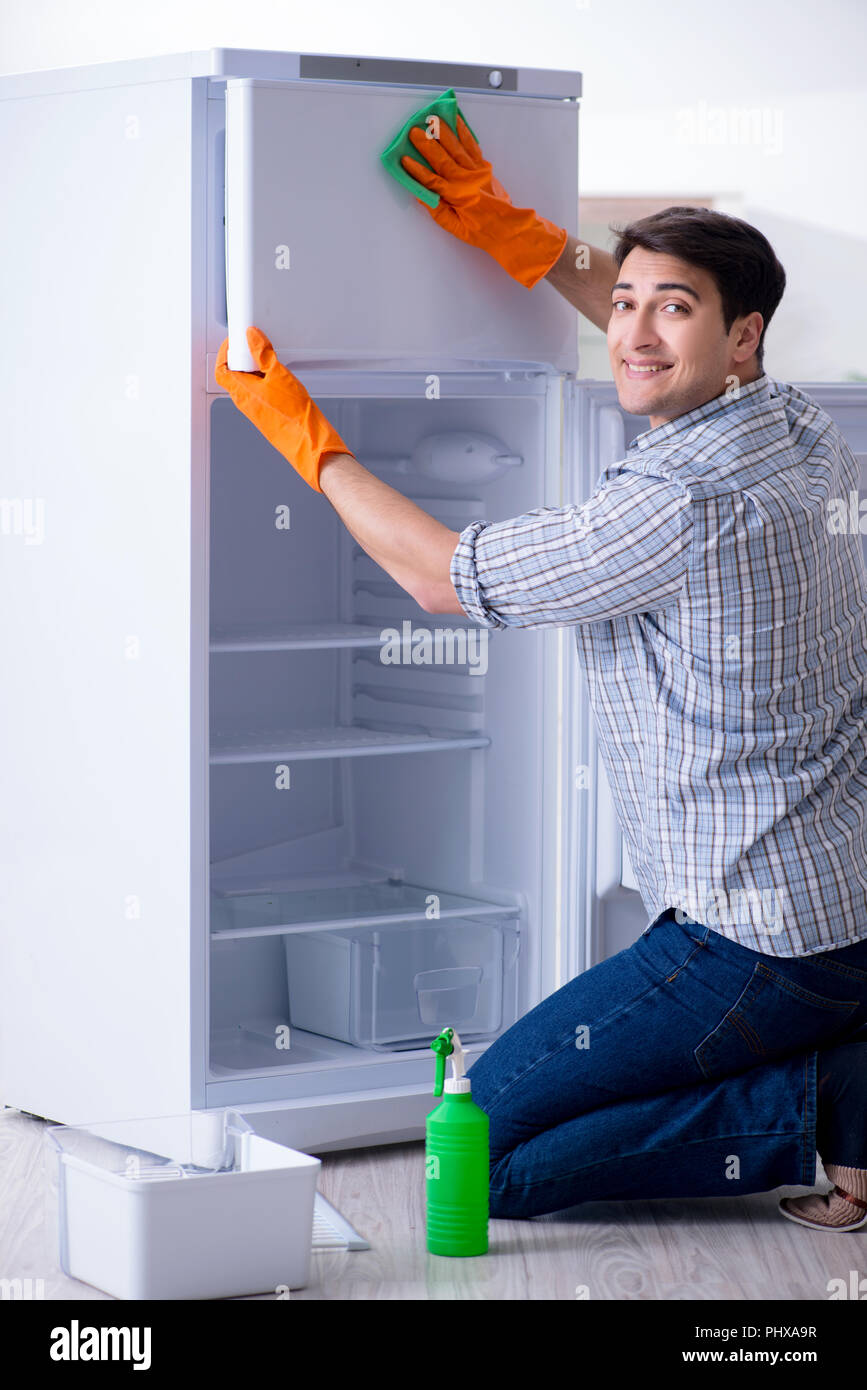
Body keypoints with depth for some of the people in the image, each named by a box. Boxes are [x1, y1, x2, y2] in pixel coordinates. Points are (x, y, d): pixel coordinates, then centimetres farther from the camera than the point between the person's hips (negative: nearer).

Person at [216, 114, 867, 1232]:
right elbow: (670, 359, 27)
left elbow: (441, 575, -9)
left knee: (481, 1151, -1)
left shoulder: (674, 504, -22)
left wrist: (304, 436, 2)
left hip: (756, 947, -9)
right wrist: (512, 234, 20)